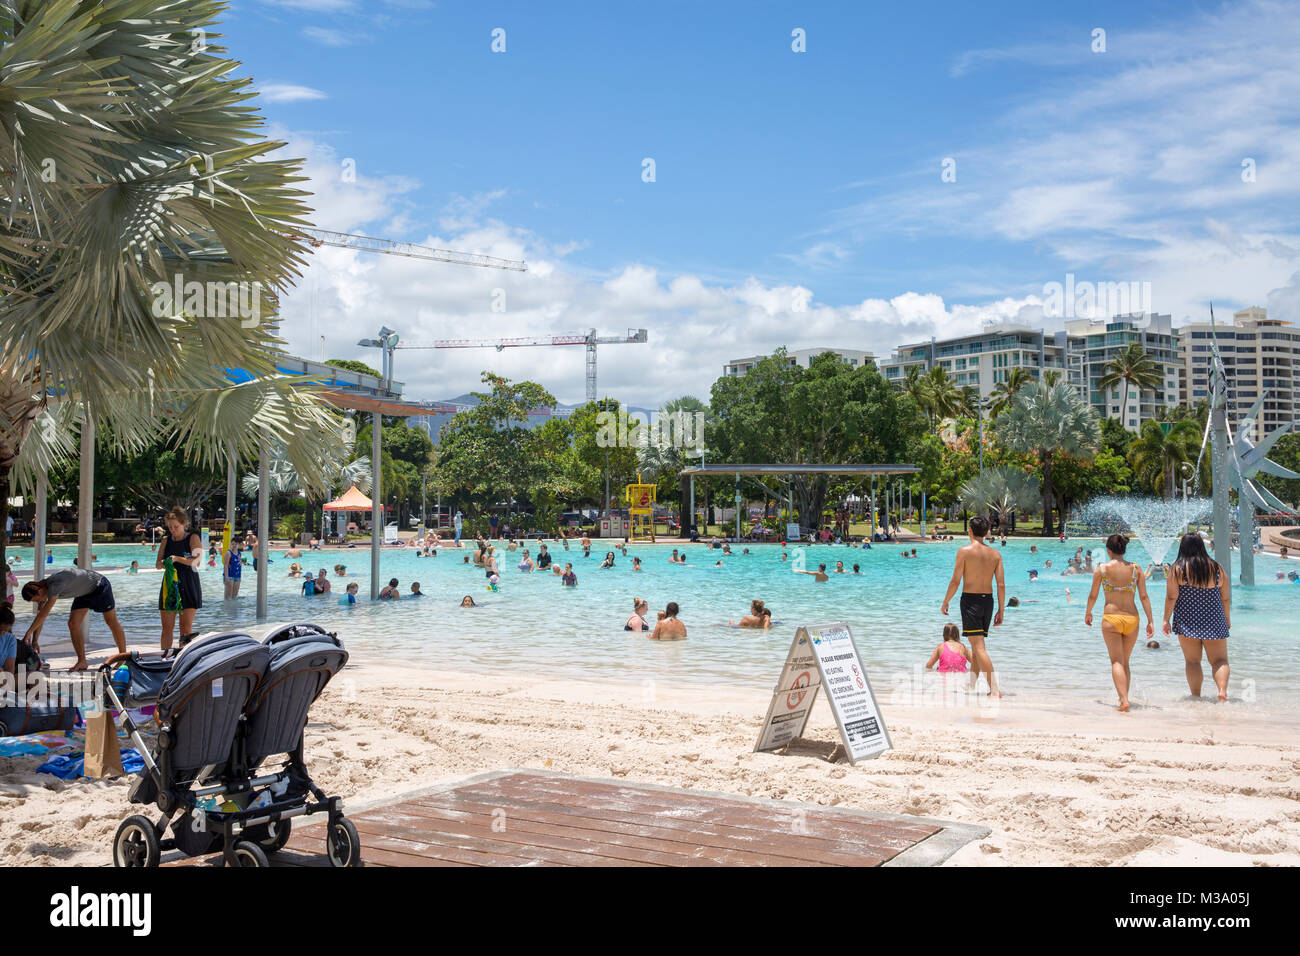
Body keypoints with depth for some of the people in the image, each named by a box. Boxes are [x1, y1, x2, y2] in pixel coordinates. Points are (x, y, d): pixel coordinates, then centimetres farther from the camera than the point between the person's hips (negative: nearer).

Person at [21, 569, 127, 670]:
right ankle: (82, 662, -3)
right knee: (73, 624, -6)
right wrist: (35, 641, -7)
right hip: (85, 592, 8)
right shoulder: (44, 588, -10)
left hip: (100, 586, -8)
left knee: (112, 622, 2)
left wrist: (28, 633, -37)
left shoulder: (55, 584, -37)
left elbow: (44, 613, -40)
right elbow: (39, 616, -4)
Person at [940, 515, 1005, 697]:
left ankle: (994, 689, -15)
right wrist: (1000, 611, 10)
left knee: (978, 647, -8)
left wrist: (945, 602, 2)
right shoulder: (995, 554, 5)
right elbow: (1001, 585, 3)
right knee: (977, 644, 19)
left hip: (970, 599, -6)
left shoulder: (965, 551, -8)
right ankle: (971, 684, 28)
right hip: (988, 600, 6)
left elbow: (955, 581, -10)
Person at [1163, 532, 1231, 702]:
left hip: (1187, 622, -1)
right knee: (1219, 660, 5)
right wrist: (1227, 619, 20)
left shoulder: (1177, 569, -5)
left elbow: (1171, 597, -9)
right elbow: (1226, 598, 8)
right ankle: (1223, 690, -18)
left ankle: (1196, 697, 4)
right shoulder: (1217, 568, 4)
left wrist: (1166, 619, -1)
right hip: (1213, 621, 1)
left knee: (1192, 661, 6)